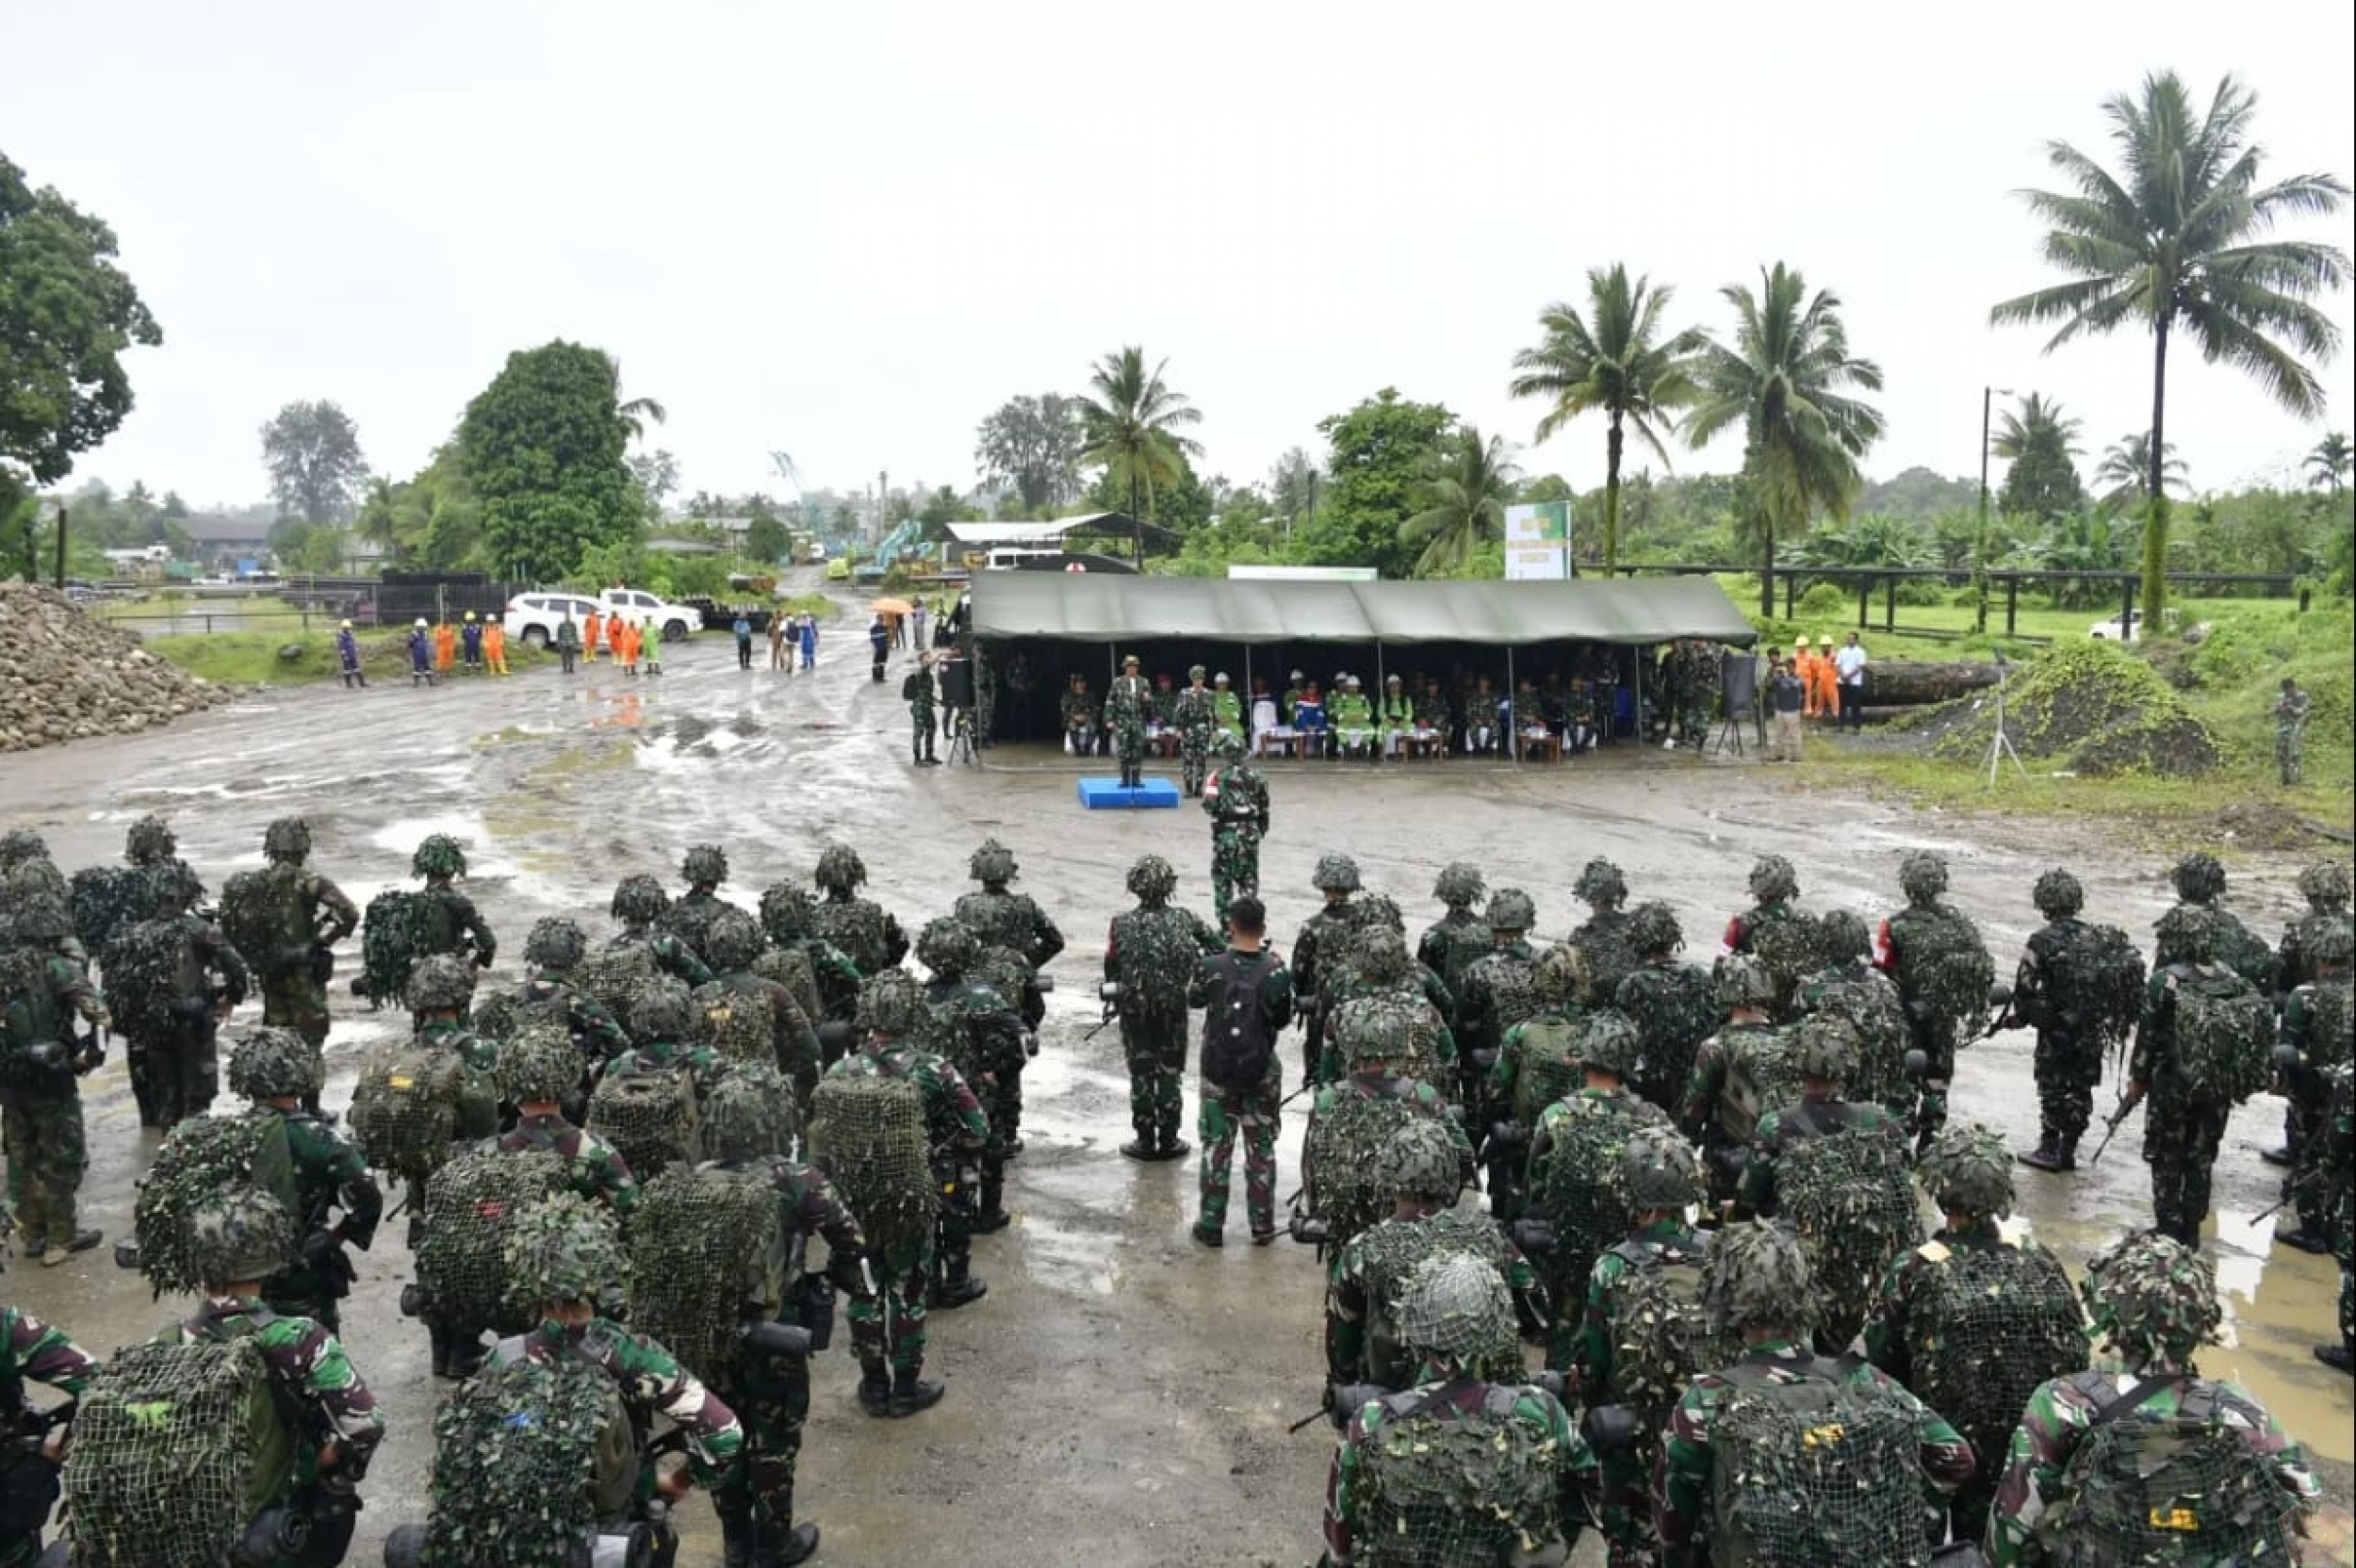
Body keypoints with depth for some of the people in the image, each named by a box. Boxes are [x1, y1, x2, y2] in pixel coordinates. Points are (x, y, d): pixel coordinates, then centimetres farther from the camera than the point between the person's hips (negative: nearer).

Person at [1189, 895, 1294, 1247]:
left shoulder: (1213, 967, -14)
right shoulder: (1276, 971, -14)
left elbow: (1194, 999, 5)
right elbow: (1282, 1020, -1)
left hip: (1218, 1072, 0)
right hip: (1261, 1072, 0)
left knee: (1216, 1147, 11)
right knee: (1261, 1149, 13)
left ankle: (1211, 1225, 15)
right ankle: (1262, 1225, 19)